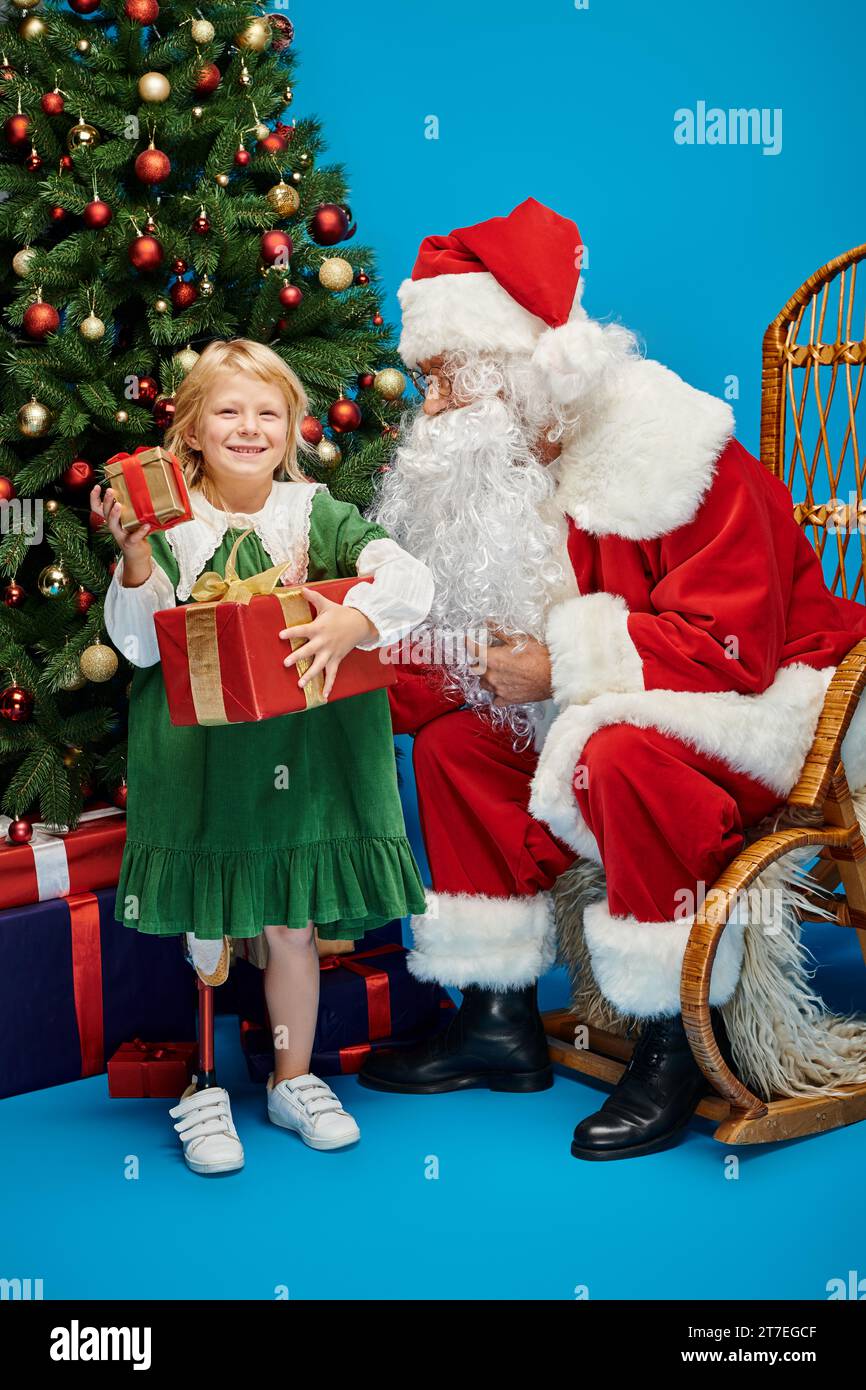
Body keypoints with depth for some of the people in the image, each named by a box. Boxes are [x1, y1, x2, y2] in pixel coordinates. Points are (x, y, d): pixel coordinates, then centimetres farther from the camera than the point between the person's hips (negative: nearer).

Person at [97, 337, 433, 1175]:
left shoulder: (318, 515, 2)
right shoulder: (167, 524, -1)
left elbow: (411, 579, -9)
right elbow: (137, 643, -6)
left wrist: (355, 620, -28)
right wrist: (135, 556, -21)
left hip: (302, 756, 1)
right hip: (199, 755, -1)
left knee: (292, 924, 11)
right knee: (204, 930, 7)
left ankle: (294, 1081, 29)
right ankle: (201, 1091, 24)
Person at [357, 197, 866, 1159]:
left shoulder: (684, 460, -22)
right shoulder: (492, 468, 3)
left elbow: (731, 645, -28)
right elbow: (454, 641, 5)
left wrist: (563, 665, -28)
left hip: (759, 710, -8)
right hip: (591, 714, 9)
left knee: (622, 751, -36)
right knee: (455, 742, -1)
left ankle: (679, 1038, -19)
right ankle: (500, 1021, 5)